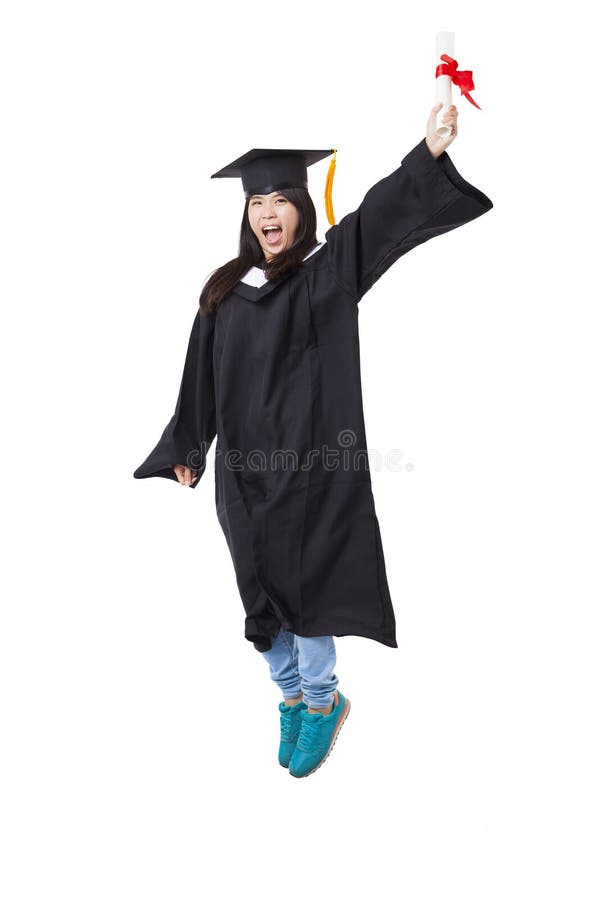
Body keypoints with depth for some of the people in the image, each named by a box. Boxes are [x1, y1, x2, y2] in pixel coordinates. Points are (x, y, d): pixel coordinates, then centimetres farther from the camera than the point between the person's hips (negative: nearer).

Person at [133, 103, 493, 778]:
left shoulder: (326, 273, -5)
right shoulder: (224, 289, 7)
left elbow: (379, 215, -23)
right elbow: (201, 377, 14)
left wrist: (430, 150, -38)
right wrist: (185, 450, 18)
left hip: (308, 465, -4)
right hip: (243, 466, 4)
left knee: (302, 588, 4)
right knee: (260, 589, 13)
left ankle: (320, 701, 27)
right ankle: (293, 695, 34)